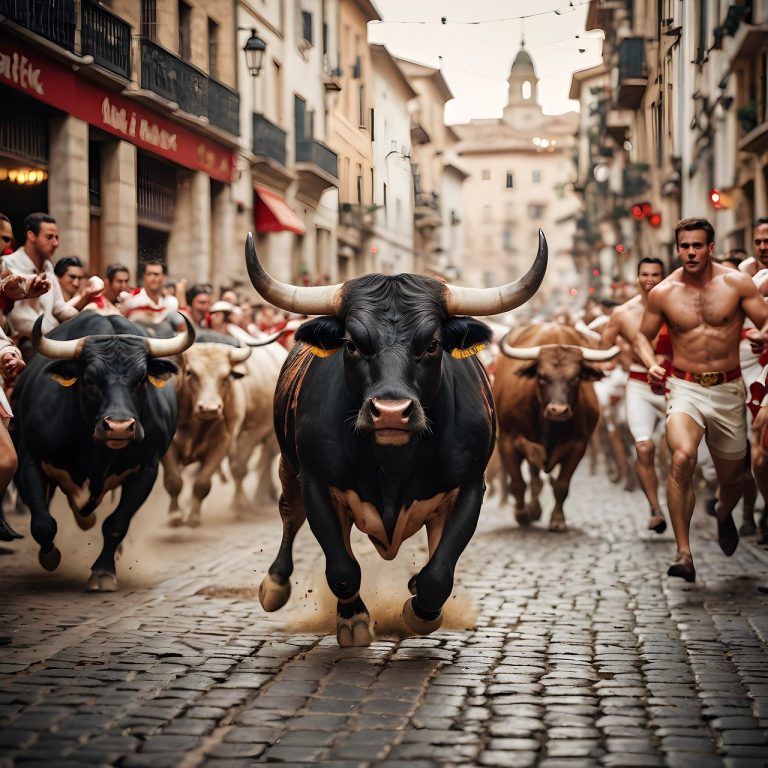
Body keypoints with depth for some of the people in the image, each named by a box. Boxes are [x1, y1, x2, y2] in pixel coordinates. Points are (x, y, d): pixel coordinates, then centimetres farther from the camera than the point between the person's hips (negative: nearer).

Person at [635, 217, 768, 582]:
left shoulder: (736, 283, -4)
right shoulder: (662, 293, -2)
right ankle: (683, 552, -24)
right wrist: (651, 364, -10)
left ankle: (724, 513, 53)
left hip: (728, 390, 2)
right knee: (682, 457, -29)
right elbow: (643, 336, 10)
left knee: (732, 475, 14)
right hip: (685, 388, -1)